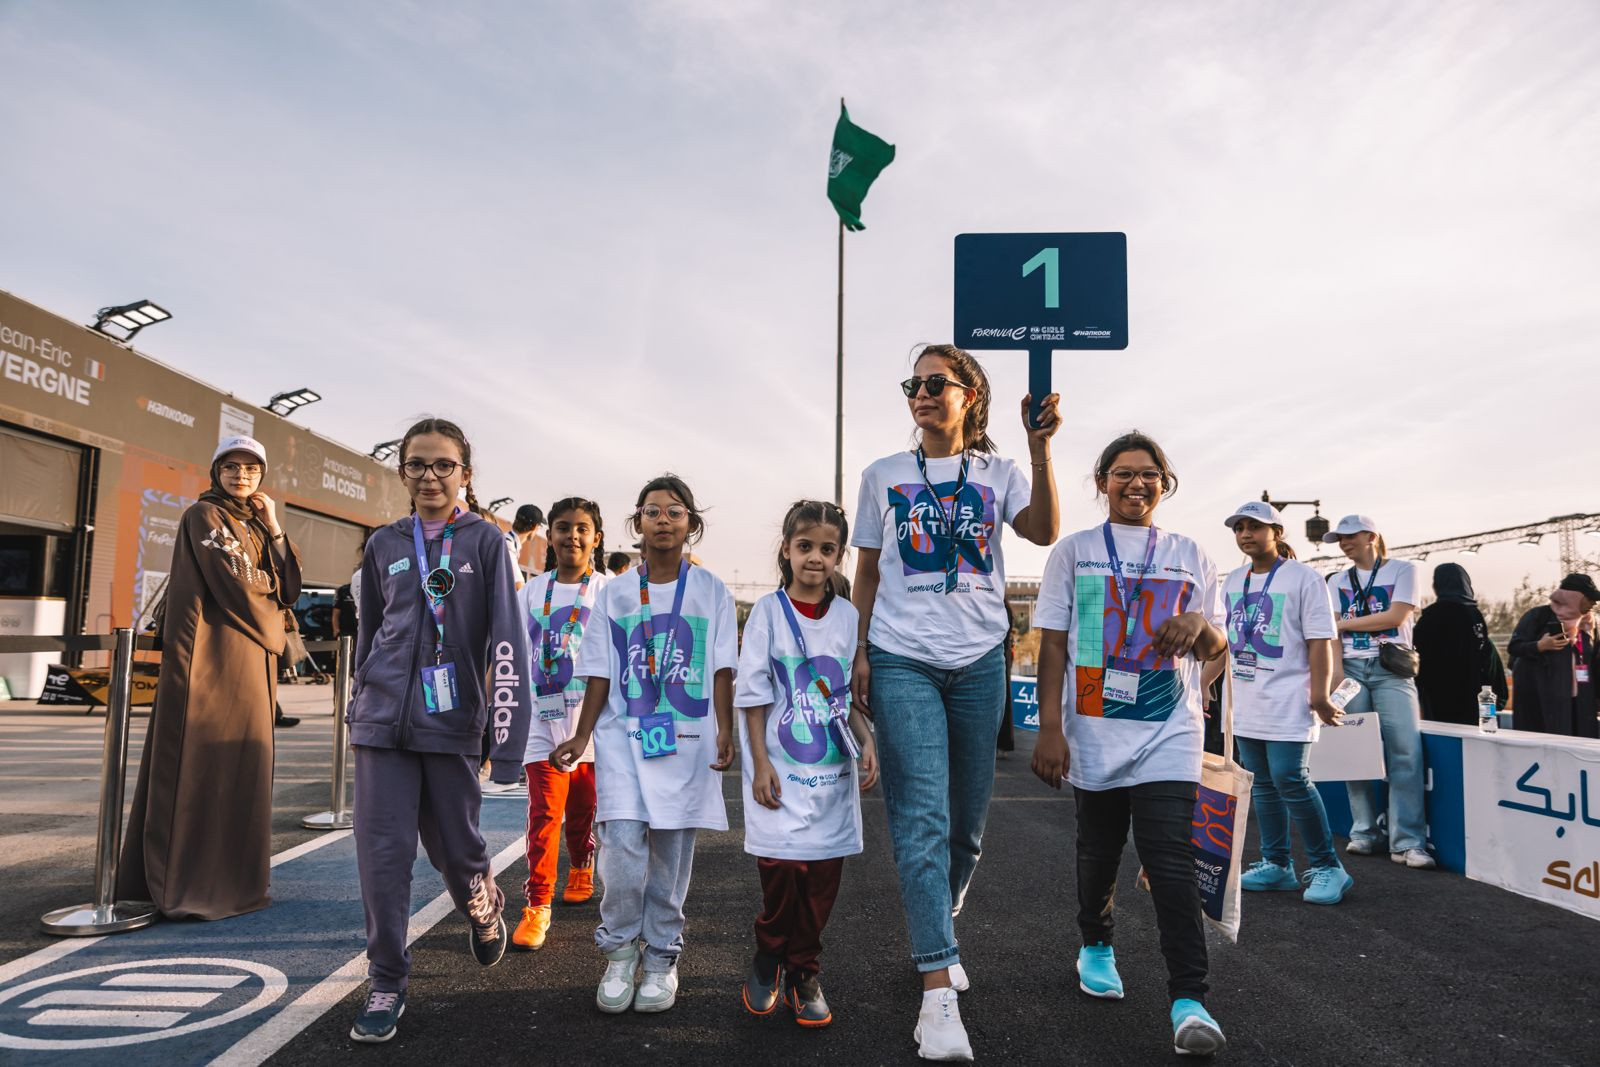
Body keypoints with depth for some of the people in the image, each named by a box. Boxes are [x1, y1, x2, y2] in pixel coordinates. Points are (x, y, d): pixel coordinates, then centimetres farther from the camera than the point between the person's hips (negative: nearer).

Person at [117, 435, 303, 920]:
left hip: (250, 661, 8)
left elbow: (288, 590, 8)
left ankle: (226, 879, 17)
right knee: (204, 765, -5)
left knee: (238, 766, 9)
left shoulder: (254, 525, 17)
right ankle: (195, 887, 0)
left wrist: (274, 529, 1)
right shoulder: (204, 516, -6)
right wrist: (267, 608, 2)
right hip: (213, 657, -8)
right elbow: (234, 584, -17)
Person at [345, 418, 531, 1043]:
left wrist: (507, 734, -16)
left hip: (451, 720, -2)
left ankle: (484, 909, 42)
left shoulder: (484, 541, -3)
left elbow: (507, 638, -10)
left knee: (454, 845, 8)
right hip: (383, 718, 3)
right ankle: (386, 983, 14)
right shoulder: (385, 545, 9)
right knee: (382, 851, -1)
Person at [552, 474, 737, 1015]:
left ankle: (662, 957, 20)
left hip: (687, 736, 0)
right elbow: (600, 674, 9)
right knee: (622, 839, -12)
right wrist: (582, 736, 2)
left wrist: (725, 732, -8)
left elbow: (721, 669, 2)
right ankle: (620, 951, 8)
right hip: (624, 733, 1)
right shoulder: (613, 595, 9)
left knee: (671, 849, 3)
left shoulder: (711, 591, 6)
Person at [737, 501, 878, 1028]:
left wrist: (867, 742, -2)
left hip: (834, 768, 3)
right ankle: (768, 962, 19)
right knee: (782, 869, -9)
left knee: (823, 877, 4)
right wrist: (761, 763, -9)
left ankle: (804, 974, 23)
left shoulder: (848, 616, 7)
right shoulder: (768, 611, -2)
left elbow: (851, 694, 13)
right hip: (781, 768, -3)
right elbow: (754, 694, -3)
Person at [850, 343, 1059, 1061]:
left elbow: (1044, 531, -11)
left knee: (967, 819, 10)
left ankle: (937, 927, 35)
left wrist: (1040, 446, -19)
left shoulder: (998, 474, 8)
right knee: (922, 820, -10)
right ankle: (938, 991, -10)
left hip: (979, 661, 2)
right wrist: (859, 653, 1)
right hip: (902, 660, -1)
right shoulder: (884, 477, 8)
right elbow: (867, 574, 10)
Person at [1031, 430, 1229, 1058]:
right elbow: (1052, 643, 1)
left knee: (1170, 860, -9)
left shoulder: (1190, 555, 9)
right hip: (1094, 732, 0)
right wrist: (1049, 726, -7)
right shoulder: (1074, 551, 5)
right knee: (1098, 850, 14)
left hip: (1169, 732, 0)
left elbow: (1216, 648, 13)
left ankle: (1188, 1000, -4)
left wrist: (1199, 622, -12)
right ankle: (1095, 947, 38)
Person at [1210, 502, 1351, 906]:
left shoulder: (1303, 578, -6)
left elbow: (1320, 641, -10)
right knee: (1262, 784, 10)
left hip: (1288, 703, -7)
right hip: (1246, 705, 7)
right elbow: (1223, 641, 20)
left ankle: (1326, 867, 3)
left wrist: (1320, 696, -16)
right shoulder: (1232, 583, 14)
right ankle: (1276, 864, 19)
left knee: (1290, 780, -12)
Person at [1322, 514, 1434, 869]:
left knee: (1406, 750, -11)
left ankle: (1407, 842, -11)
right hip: (1350, 667, 3)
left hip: (1391, 668, -3)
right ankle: (1365, 832, 9)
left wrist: (1345, 623, 0)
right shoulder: (1337, 581, 15)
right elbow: (1332, 632, 5)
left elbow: (1395, 616, -6)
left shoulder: (1403, 570, 7)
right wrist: (1336, 676, -8)